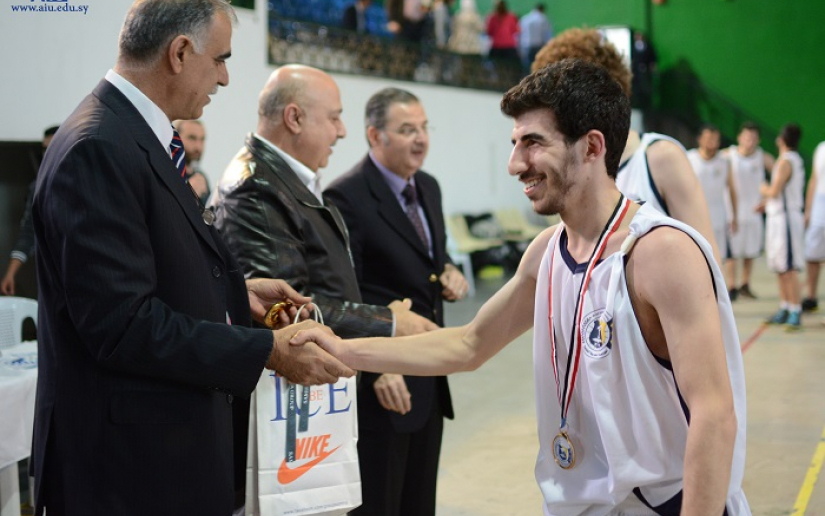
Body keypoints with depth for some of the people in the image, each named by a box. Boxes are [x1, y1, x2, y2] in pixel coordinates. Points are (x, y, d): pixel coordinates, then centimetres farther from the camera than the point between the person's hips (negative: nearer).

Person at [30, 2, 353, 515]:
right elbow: (123, 322, -25)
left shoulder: (137, 134, 10)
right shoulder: (97, 149, -21)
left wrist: (237, 292, 7)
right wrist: (269, 350, -21)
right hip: (127, 457, -9)